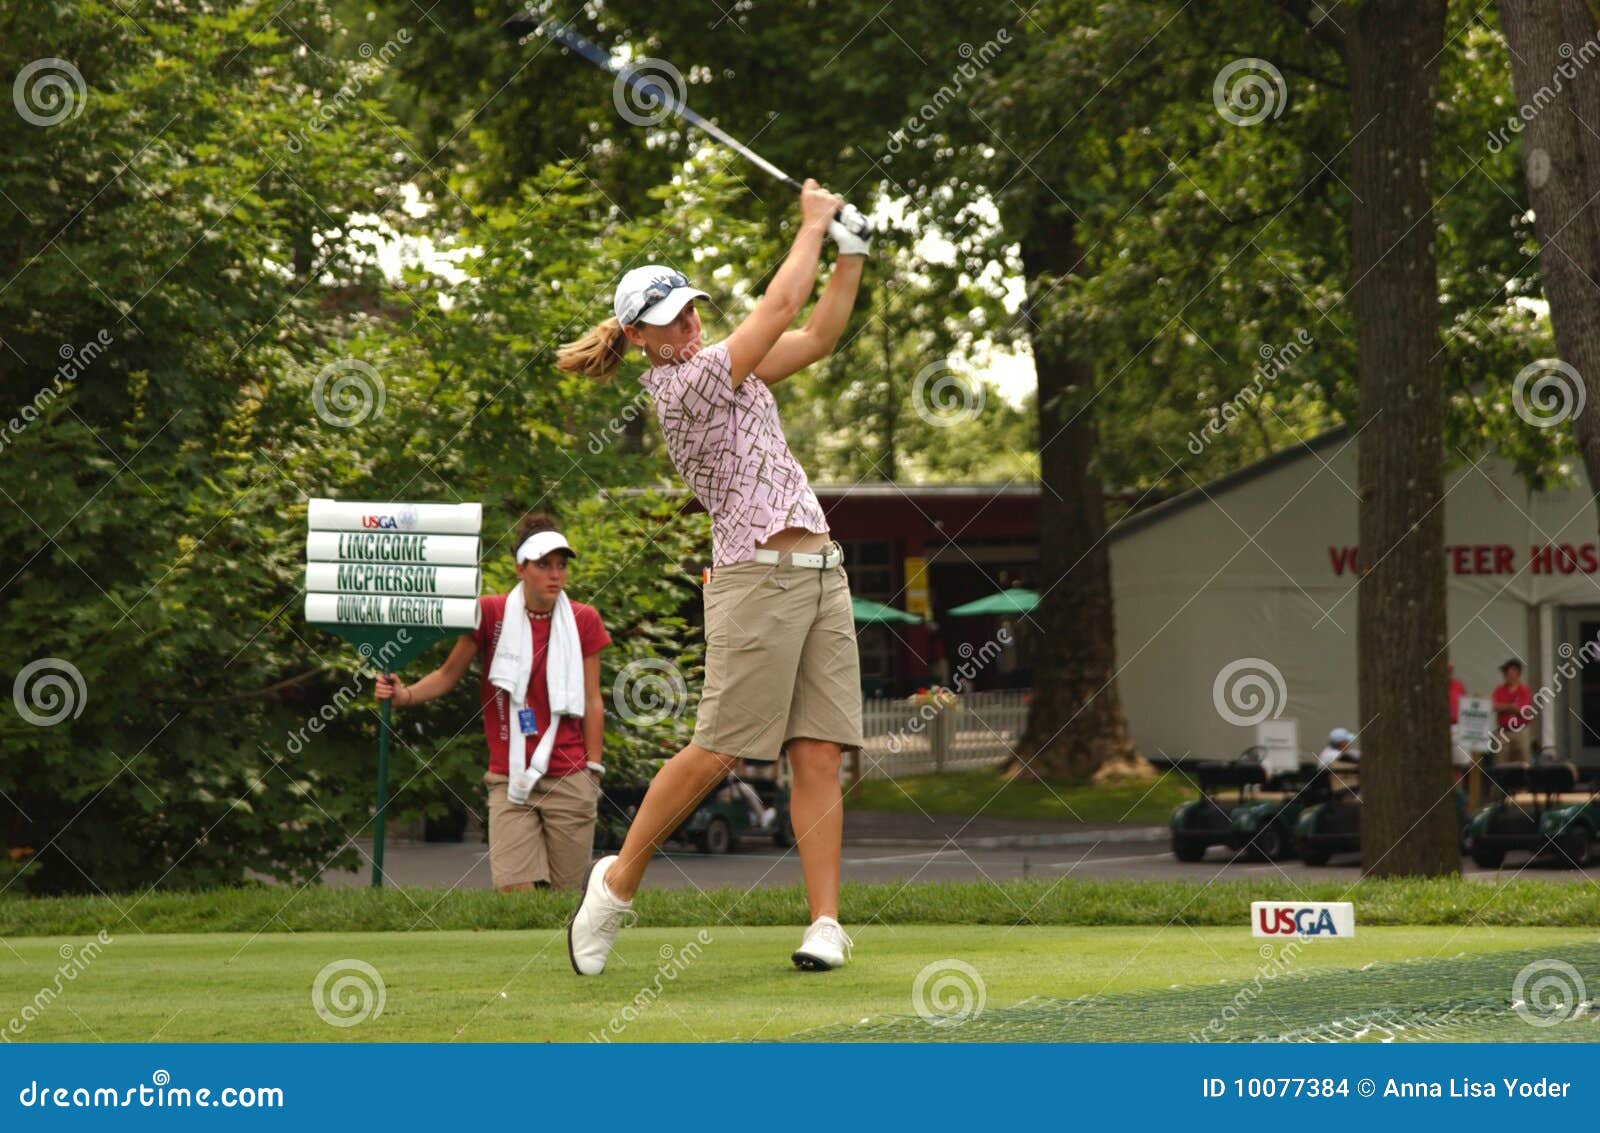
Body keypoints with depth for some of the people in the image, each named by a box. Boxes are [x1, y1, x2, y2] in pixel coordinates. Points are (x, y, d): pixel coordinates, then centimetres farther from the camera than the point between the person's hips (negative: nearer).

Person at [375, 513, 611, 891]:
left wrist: (594, 770, 3)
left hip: (569, 779, 1)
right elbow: (449, 674, 4)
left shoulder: (583, 621, 4)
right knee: (515, 889, -14)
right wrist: (406, 695, -14)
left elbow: (591, 701, 7)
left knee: (564, 897, 0)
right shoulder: (492, 613, 0)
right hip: (509, 780, -1)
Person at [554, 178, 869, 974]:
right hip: (758, 576, -8)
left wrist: (850, 255, 9)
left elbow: (818, 336, 21)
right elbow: (781, 307, -8)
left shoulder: (724, 366, 18)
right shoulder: (680, 385, -8)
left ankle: (826, 922, -4)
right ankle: (618, 882, 8)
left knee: (819, 756, -1)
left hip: (821, 572, 8)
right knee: (717, 752, -9)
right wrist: (812, 225, 3)